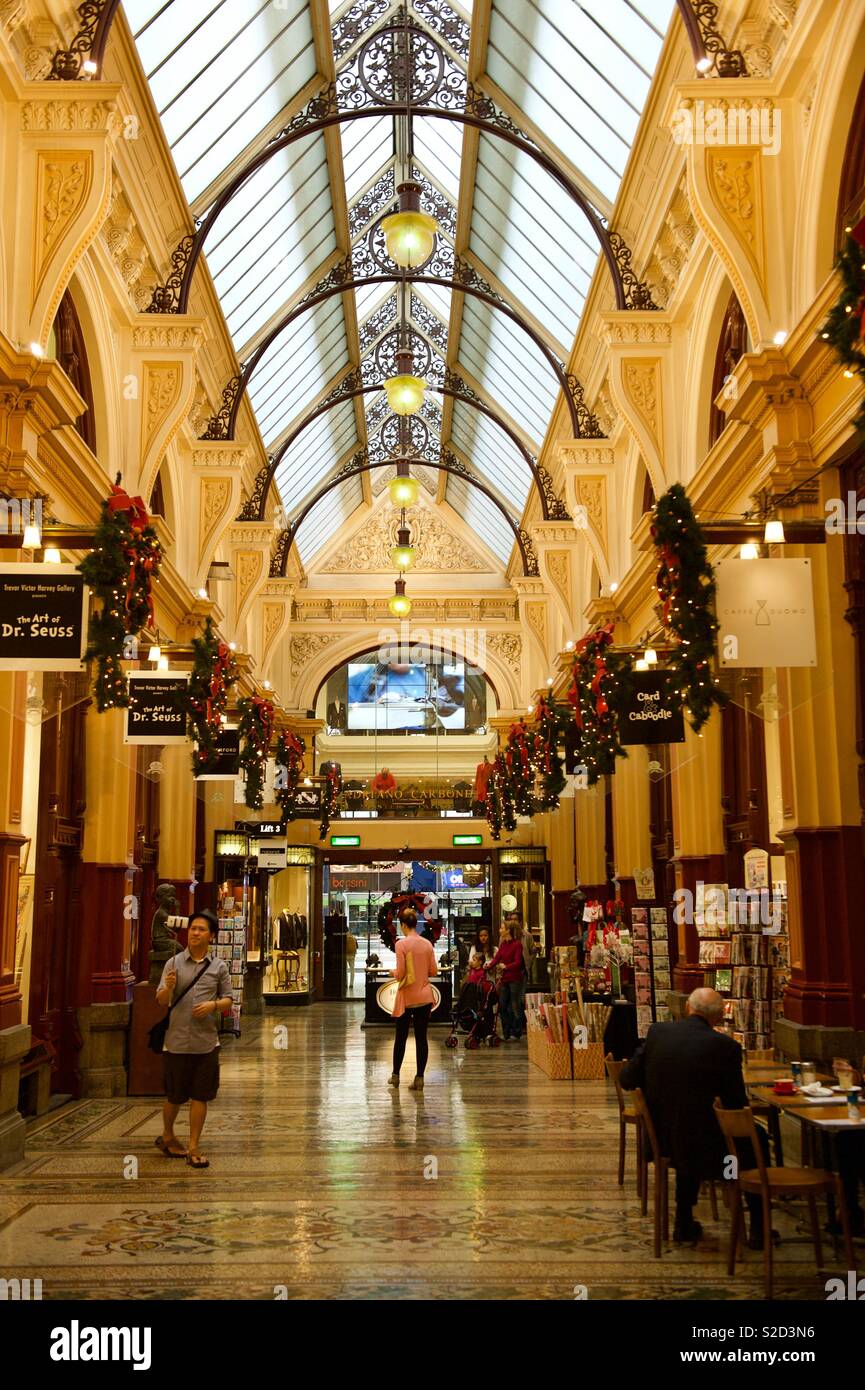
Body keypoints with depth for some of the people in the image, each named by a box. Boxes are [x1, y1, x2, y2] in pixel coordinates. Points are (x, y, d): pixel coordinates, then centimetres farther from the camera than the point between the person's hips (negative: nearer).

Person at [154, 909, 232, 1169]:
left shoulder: (219, 967, 4)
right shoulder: (174, 963, 2)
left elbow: (228, 1000, 8)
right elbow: (161, 1001, 1)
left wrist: (213, 1004, -12)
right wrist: (168, 987, -20)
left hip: (205, 1042, 1)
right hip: (176, 1041, -1)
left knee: (200, 1097, 3)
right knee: (174, 1096, 11)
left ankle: (193, 1147, 13)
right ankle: (167, 1136, 35)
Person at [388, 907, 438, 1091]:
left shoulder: (401, 944, -13)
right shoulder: (427, 944, 0)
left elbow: (400, 974, -15)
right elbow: (434, 971, 4)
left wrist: (393, 973, 6)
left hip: (407, 997, -3)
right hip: (425, 997, 3)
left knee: (401, 1037, 12)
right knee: (421, 1037, 5)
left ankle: (395, 1075, 23)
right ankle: (419, 1078, 5)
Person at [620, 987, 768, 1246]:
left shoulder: (657, 1032, -2)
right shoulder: (726, 1046, -13)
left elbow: (627, 1079, 2)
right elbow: (736, 1104, -6)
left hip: (659, 1139, 5)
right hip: (702, 1145, -4)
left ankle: (684, 1224, 39)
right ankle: (759, 1230, 27)